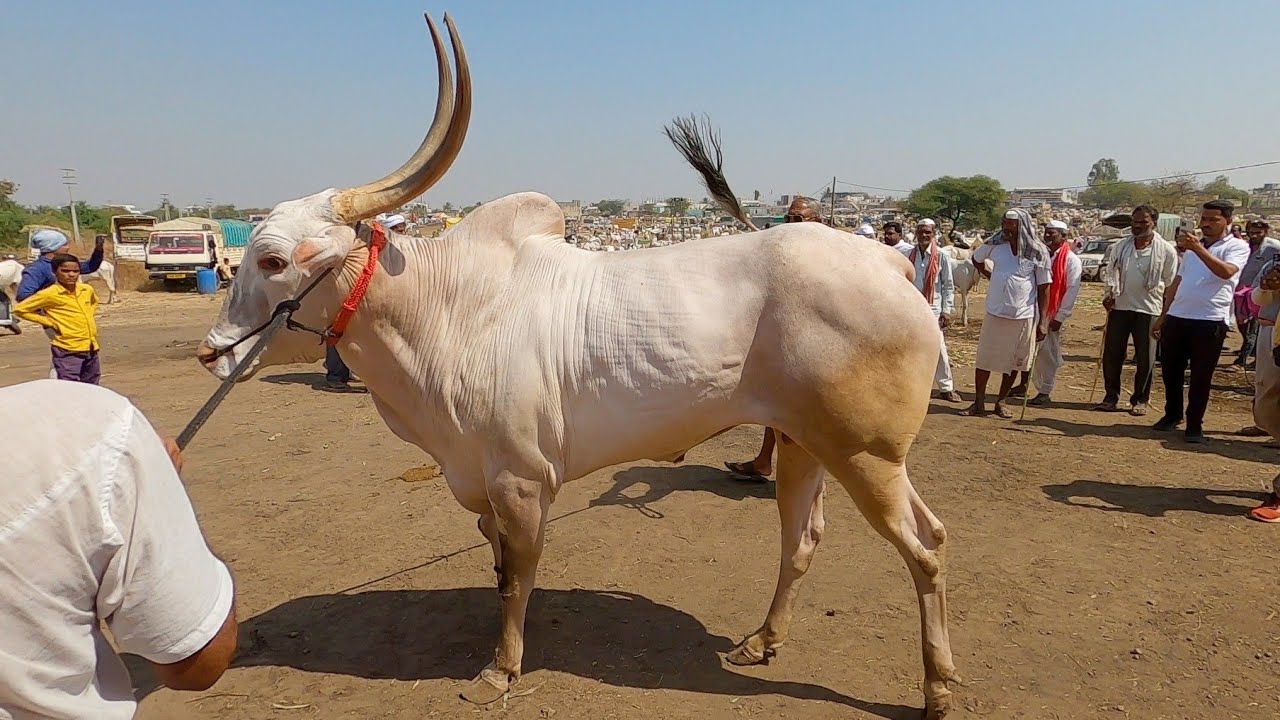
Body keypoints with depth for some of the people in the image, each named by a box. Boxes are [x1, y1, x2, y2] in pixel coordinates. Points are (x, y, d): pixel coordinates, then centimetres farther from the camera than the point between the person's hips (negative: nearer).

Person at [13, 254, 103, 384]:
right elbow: (19, 310, -2)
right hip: (68, 351, -6)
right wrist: (49, 322, -6)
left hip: (91, 349, 6)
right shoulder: (49, 294, -9)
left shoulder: (87, 289, 6)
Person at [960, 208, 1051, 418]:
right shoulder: (995, 245, -2)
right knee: (984, 360, 4)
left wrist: (1043, 321, -8)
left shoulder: (1038, 252, -7)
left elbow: (1044, 288, -4)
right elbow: (976, 259, 21)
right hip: (995, 313, 2)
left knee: (1013, 362, 9)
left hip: (1024, 316, -1)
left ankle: (1001, 402, 23)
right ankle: (979, 403, 14)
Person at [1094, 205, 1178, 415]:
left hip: (1149, 310, -3)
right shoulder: (1120, 247, 6)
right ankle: (1111, 397, 15)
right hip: (1119, 307, 3)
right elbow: (1110, 274, 15)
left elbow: (1171, 284, 2)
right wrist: (1108, 295, 0)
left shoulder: (1166, 250, -2)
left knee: (1145, 358, 3)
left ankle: (1140, 400, 14)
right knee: (1112, 354, 4)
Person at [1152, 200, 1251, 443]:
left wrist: (1198, 249, -30)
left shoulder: (1237, 247, 0)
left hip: (1211, 321, -5)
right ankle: (1172, 415, 30)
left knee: (1201, 377, 2)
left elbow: (1226, 272, -22)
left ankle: (1194, 425, 14)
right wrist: (1162, 317, 19)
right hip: (1177, 318, 6)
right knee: (1170, 371, 12)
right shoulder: (1192, 247, 19)